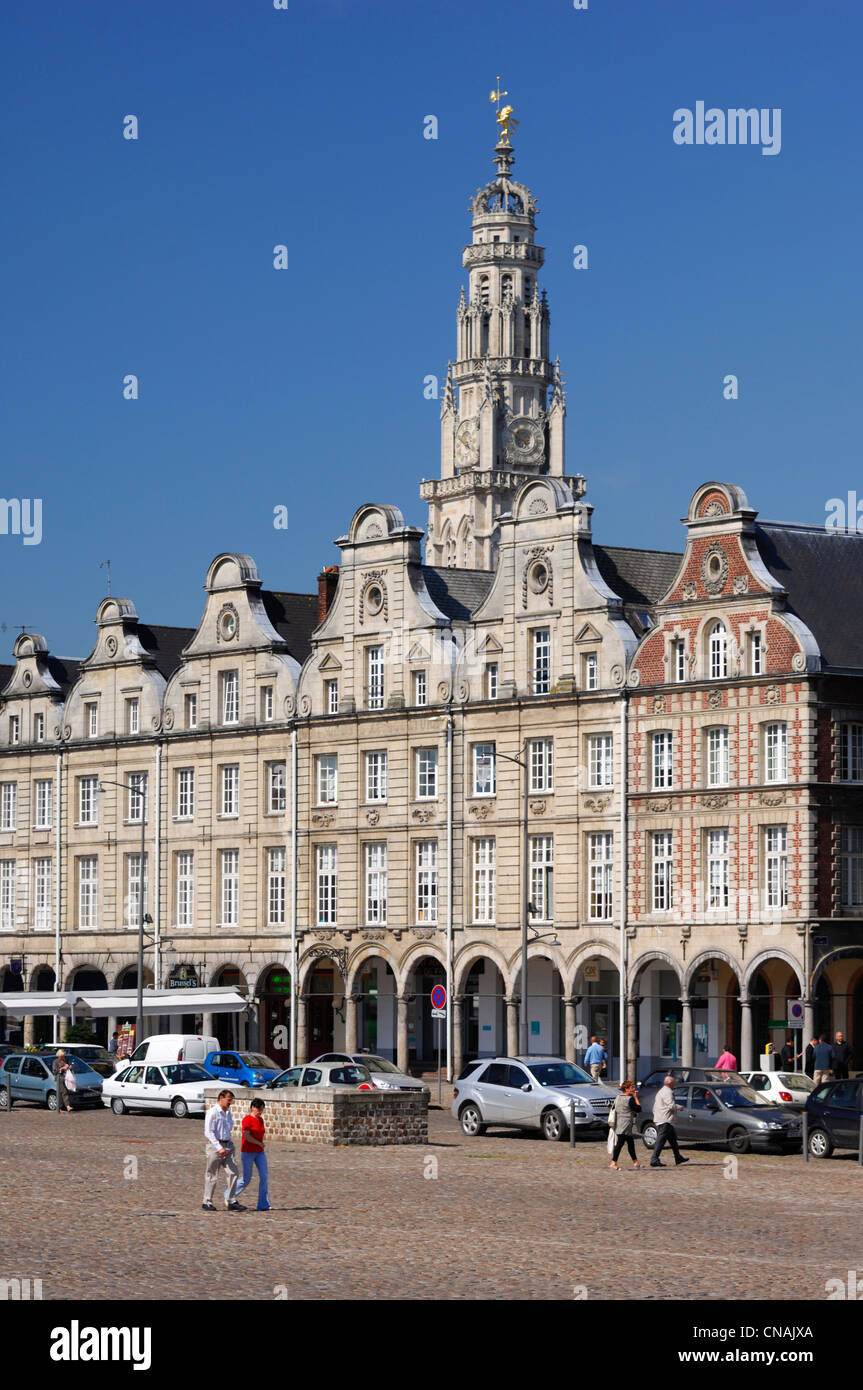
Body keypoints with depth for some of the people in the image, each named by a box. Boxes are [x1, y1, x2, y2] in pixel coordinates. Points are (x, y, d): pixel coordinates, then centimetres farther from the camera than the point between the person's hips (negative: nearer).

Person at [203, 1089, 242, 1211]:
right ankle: (207, 1203, 10)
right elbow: (208, 1132, -15)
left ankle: (231, 1202, -1)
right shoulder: (212, 1112, -9)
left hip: (228, 1145, 7)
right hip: (214, 1145, -7)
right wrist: (219, 1148, -21)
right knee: (211, 1175, 1)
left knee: (233, 1173, -3)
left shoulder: (228, 1112, 15)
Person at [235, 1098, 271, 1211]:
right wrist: (260, 1143, -13)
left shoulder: (261, 1119, 9)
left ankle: (263, 1205, -4)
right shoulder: (247, 1119, -13)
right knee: (246, 1179, 1)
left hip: (259, 1153, 7)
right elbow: (247, 1136, -20)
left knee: (264, 1177, -5)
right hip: (247, 1153, -7)